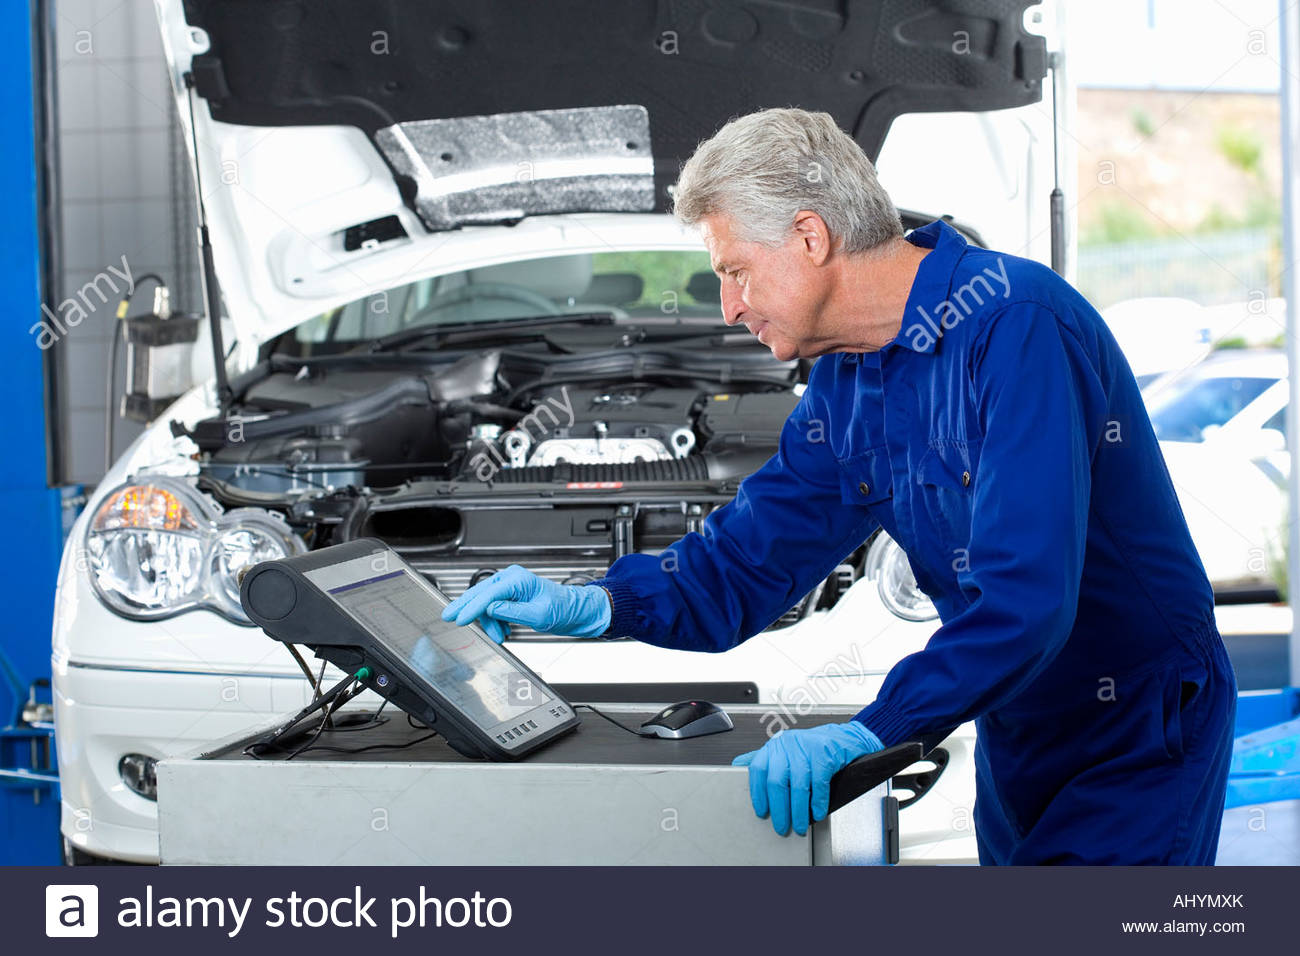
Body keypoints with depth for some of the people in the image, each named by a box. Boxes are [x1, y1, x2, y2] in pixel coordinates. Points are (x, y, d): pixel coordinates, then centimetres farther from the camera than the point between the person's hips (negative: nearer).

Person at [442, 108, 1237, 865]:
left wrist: (867, 733, -36)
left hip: (1136, 736, -8)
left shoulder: (1015, 325, -25)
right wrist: (594, 606, -7)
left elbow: (1026, 595, -33)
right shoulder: (845, 380, 4)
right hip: (1016, 741, 8)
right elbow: (746, 564, 10)